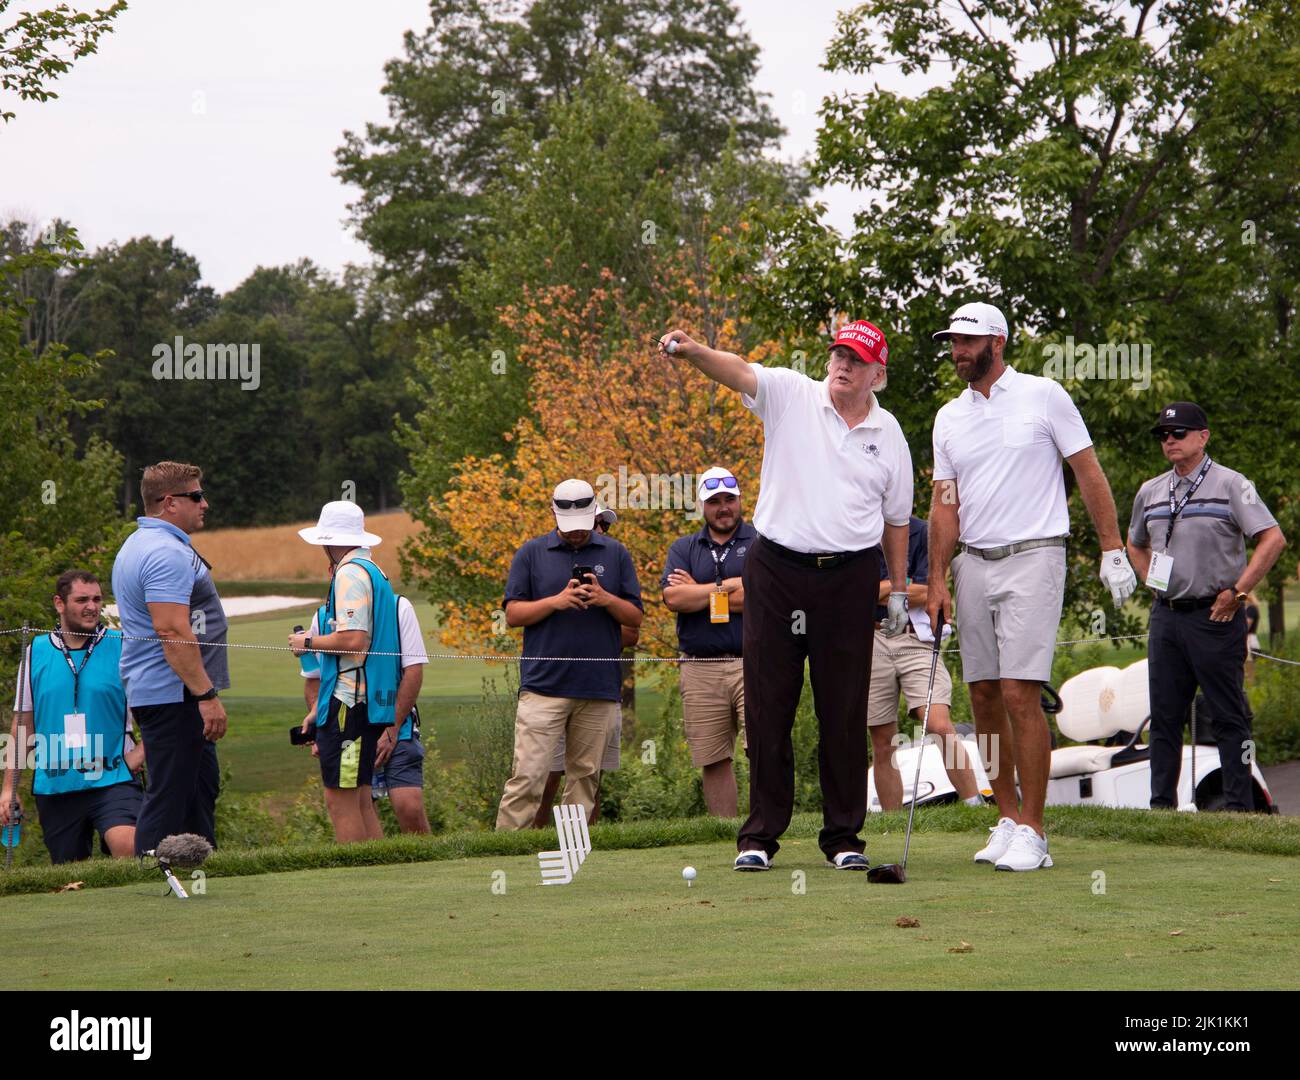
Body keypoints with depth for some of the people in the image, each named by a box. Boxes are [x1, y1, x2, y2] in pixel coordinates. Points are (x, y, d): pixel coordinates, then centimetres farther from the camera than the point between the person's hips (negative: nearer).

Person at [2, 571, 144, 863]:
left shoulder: (122, 647, 0)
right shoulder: (36, 652, 8)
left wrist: (140, 753, -5)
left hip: (112, 781, -3)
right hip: (54, 788, 3)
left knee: (127, 847, -28)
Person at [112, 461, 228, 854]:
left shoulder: (137, 547, 18)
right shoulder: (168, 553, -18)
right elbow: (173, 632, -25)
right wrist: (207, 696, -24)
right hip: (173, 696, -11)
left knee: (202, 786, 17)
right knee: (169, 797, -9)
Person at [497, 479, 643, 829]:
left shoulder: (616, 554, 11)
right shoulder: (532, 553, 7)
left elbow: (635, 616, 9)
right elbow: (513, 613, 3)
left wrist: (606, 600, -10)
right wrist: (556, 601, -12)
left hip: (600, 686, 2)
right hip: (543, 683, -2)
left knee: (585, 775, 4)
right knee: (528, 774, -9)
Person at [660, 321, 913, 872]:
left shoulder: (888, 433, 8)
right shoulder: (792, 396, 0)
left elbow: (896, 517, 15)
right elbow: (739, 372, -18)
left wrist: (899, 587, 15)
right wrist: (692, 351, -38)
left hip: (849, 577, 1)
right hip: (777, 570, -1)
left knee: (844, 712, 4)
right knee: (768, 707, 1)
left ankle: (844, 835, 12)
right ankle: (760, 834, 7)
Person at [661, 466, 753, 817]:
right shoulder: (683, 548, 16)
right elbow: (673, 598, -2)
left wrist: (698, 592, -2)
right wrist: (729, 586, -5)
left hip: (752, 662, -3)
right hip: (700, 667, 3)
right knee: (713, 760, 3)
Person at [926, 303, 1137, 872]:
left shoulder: (1044, 396, -1)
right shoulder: (949, 418, 13)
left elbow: (1089, 472, 0)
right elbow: (945, 503, 12)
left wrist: (1113, 550, -4)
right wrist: (937, 580, 3)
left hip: (1032, 559, -5)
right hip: (973, 564, 5)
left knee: (1020, 694, -13)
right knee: (984, 696, 4)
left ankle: (1032, 832, -10)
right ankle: (1008, 819, 13)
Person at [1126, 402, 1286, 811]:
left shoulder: (1230, 485, -4)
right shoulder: (1150, 492, 14)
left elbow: (1273, 539, -12)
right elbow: (1135, 544, 31)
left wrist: (1236, 592, -13)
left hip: (1215, 616, -6)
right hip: (1166, 617, 6)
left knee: (1228, 716, -4)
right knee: (1163, 716, 6)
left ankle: (1238, 805, -4)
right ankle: (1161, 804, 11)